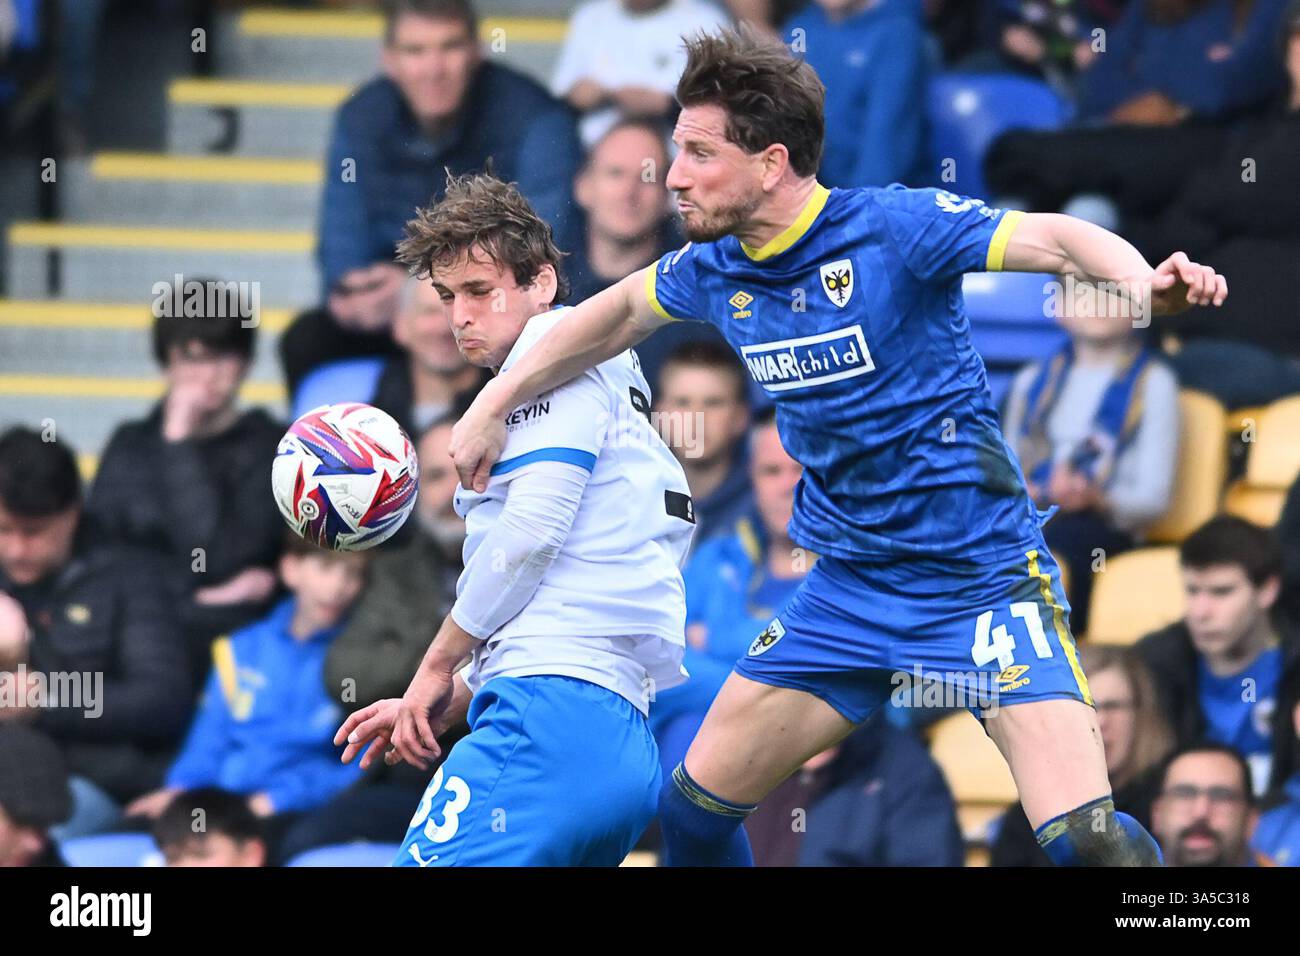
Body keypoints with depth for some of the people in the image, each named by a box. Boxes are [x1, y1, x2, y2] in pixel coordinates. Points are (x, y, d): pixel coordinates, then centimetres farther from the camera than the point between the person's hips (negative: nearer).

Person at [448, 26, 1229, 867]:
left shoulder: (891, 228, -17)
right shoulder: (716, 271, 2)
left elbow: (1054, 238, -23)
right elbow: (621, 311, 21)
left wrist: (1142, 281, -43)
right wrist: (494, 405, 23)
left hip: (982, 575, -7)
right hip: (848, 586, 7)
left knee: (1086, 836, -23)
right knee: (697, 800, 8)